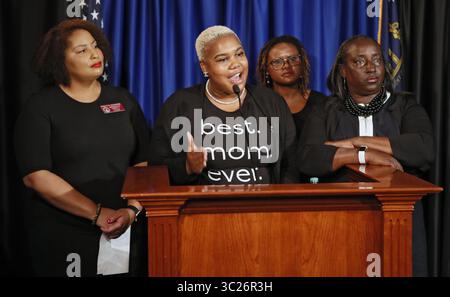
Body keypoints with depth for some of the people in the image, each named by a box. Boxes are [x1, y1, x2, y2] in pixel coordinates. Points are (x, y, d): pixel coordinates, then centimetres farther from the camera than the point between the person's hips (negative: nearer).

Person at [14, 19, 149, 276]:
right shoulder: (41, 107, -3)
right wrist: (97, 214, -16)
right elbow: (35, 175, -12)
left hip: (124, 230, 3)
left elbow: (145, 162, 3)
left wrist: (133, 210, -13)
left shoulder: (123, 100, 7)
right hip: (63, 235, -3)